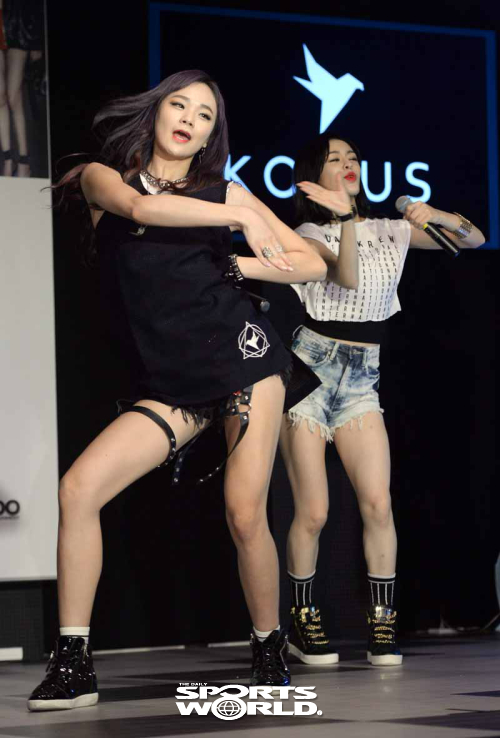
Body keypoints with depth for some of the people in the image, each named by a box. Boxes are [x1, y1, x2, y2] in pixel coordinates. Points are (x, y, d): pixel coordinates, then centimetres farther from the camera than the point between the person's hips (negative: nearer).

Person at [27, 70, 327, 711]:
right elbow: (139, 208, -15)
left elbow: (312, 265, 13)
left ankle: (270, 653, 14)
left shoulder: (223, 191, 12)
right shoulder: (103, 177, 11)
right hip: (170, 386, 1)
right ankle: (72, 665, -10)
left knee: (245, 514, -10)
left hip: (242, 358, -1)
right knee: (77, 489, -16)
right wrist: (240, 218, -14)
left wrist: (237, 265, 0)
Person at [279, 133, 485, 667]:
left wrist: (437, 216, -9)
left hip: (360, 382, 3)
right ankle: (302, 622, 10)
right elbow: (347, 278, -21)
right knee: (312, 513, -6)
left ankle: (382, 623, -1)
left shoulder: (389, 232, 11)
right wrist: (346, 217, -31)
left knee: (378, 502, -10)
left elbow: (474, 240, 10)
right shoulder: (309, 234, -1)